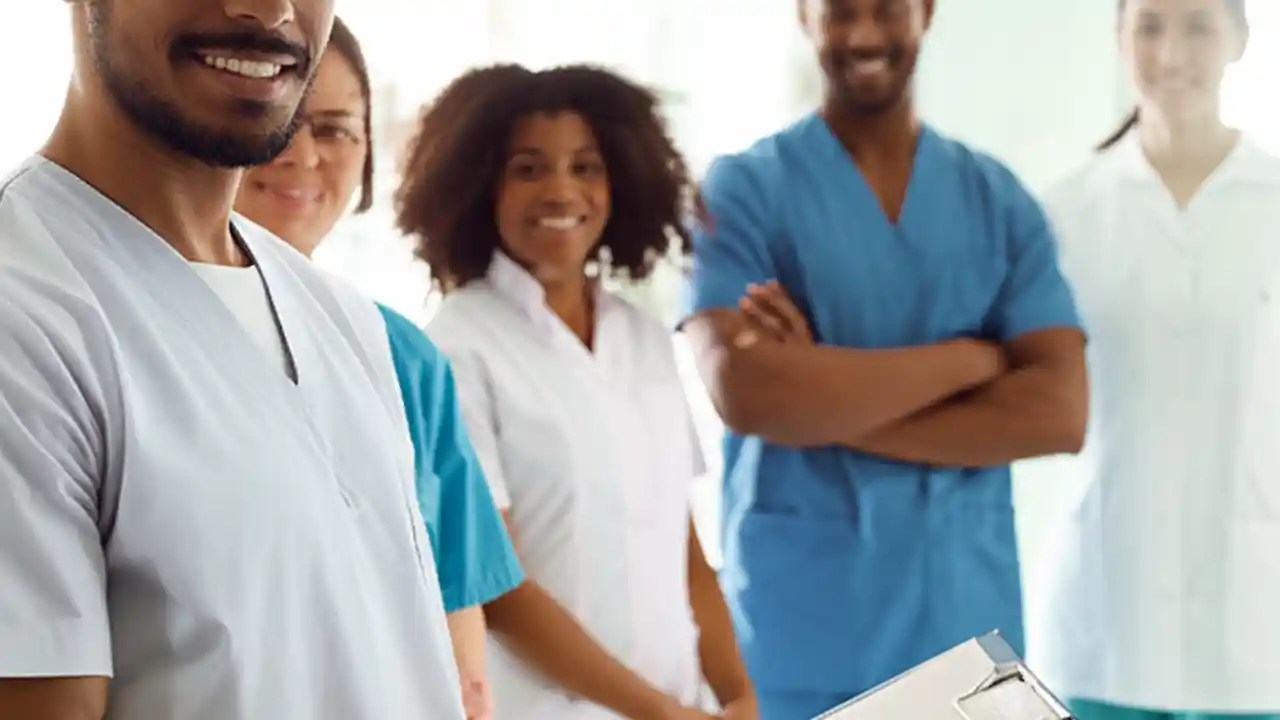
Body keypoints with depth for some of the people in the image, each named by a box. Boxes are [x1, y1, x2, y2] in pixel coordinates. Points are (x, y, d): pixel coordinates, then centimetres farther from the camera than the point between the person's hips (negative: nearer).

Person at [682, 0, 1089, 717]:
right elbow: (745, 393, -16)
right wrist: (970, 358, -10)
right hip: (799, 628, -2)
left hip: (967, 621, 2)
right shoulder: (743, 189, -2)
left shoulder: (1001, 200, 5)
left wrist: (824, 399, -12)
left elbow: (1059, 412, -5)